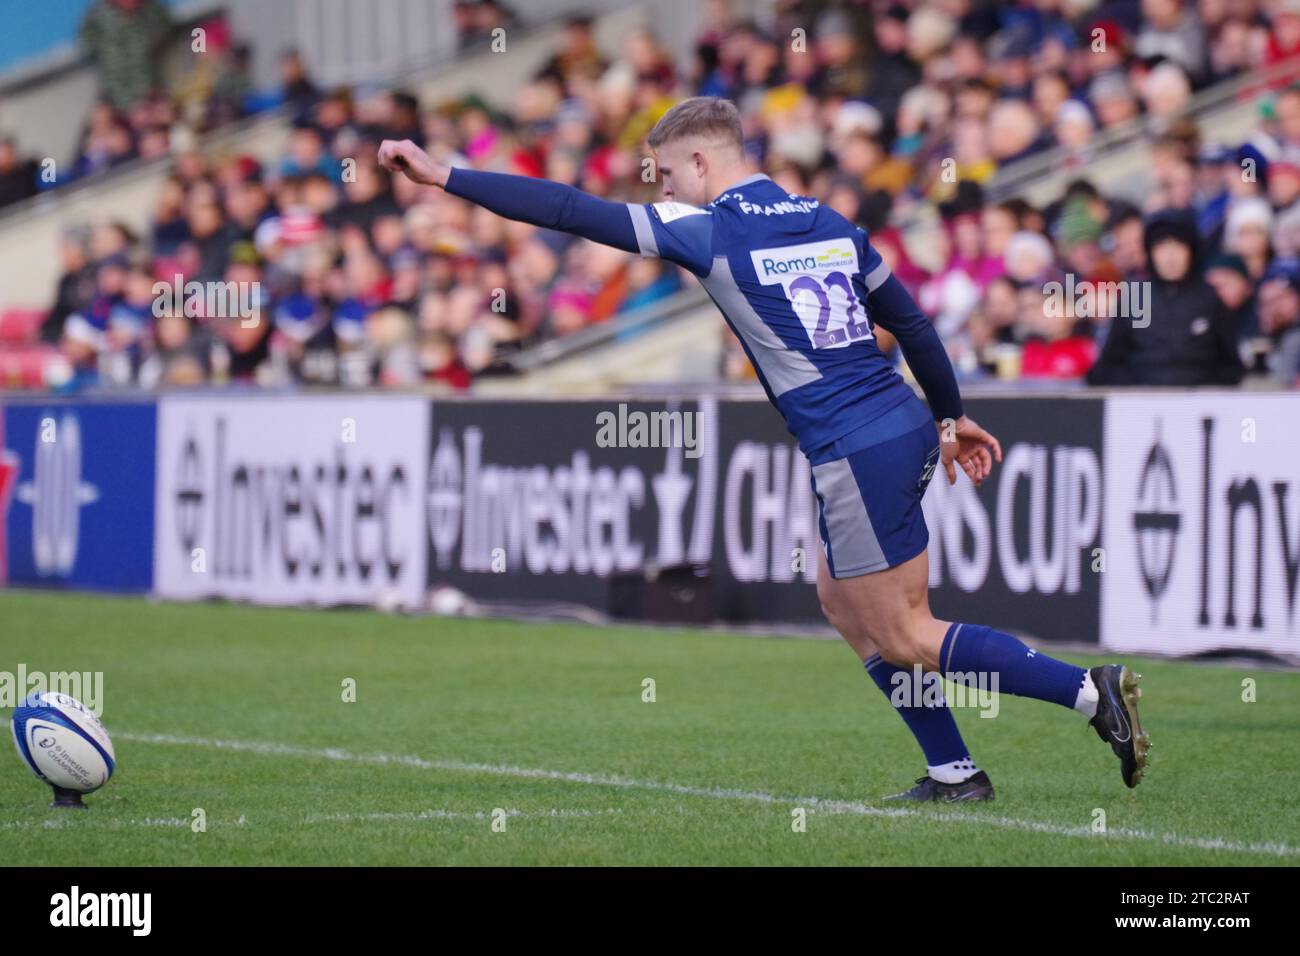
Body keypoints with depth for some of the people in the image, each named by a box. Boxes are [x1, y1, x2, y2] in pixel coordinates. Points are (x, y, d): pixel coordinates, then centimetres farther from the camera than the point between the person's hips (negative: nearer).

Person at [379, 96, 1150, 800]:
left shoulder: (707, 228, -6)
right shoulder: (828, 221, 15)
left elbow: (572, 212, -7)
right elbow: (912, 322, 20)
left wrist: (444, 176, -3)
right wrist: (952, 417, 32)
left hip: (857, 454, -8)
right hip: (905, 427, 8)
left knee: (904, 638, 2)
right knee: (842, 599, 20)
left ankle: (1092, 690, -7)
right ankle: (954, 773, 17)